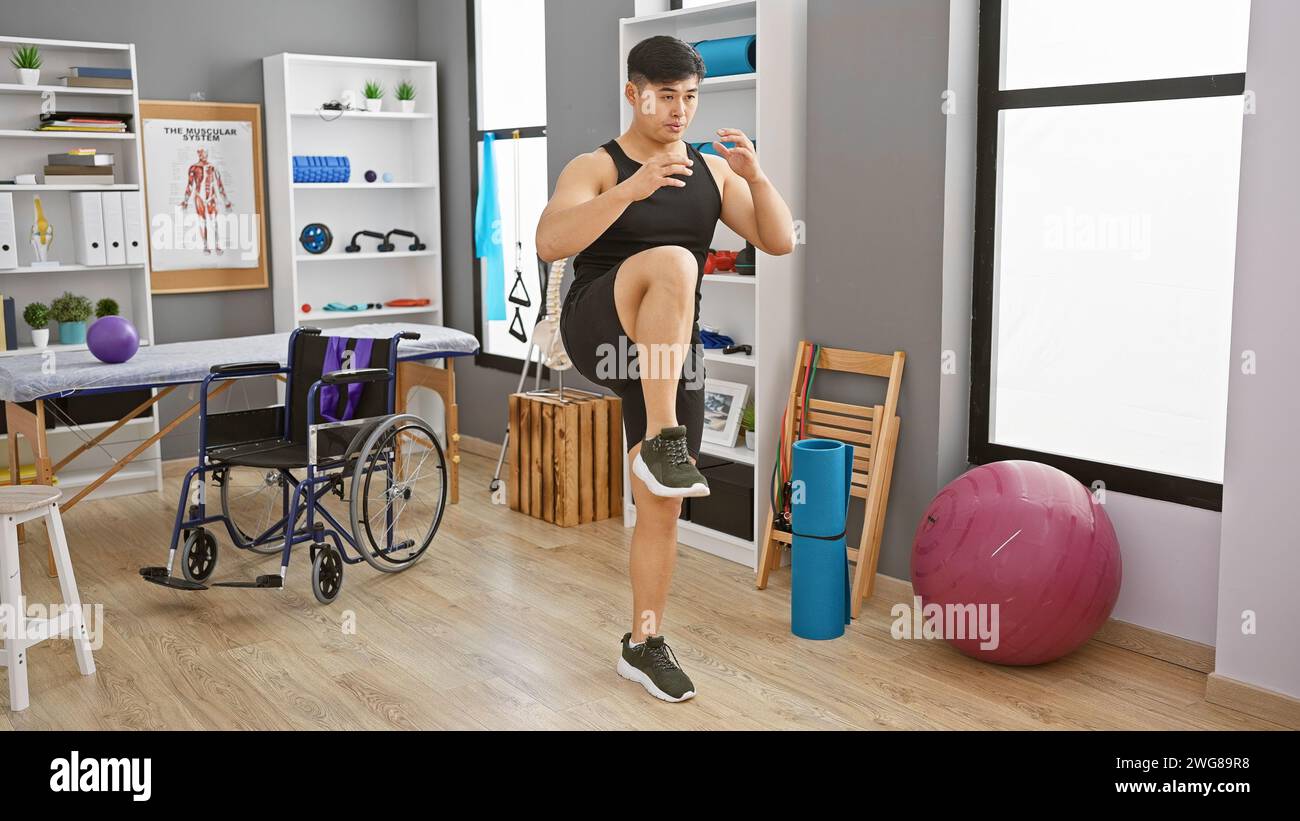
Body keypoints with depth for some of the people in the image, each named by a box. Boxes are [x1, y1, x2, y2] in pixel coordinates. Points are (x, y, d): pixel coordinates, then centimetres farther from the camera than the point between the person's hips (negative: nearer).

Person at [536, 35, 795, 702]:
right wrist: (631, 189, -33)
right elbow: (549, 244, -21)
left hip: (670, 350, 5)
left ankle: (643, 644, 22)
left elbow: (780, 242, 4)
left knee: (661, 506, 5)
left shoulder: (713, 172, 11)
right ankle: (662, 442, -37)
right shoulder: (595, 168, -3)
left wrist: (756, 176, -14)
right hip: (598, 331, -5)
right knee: (672, 264, -36)